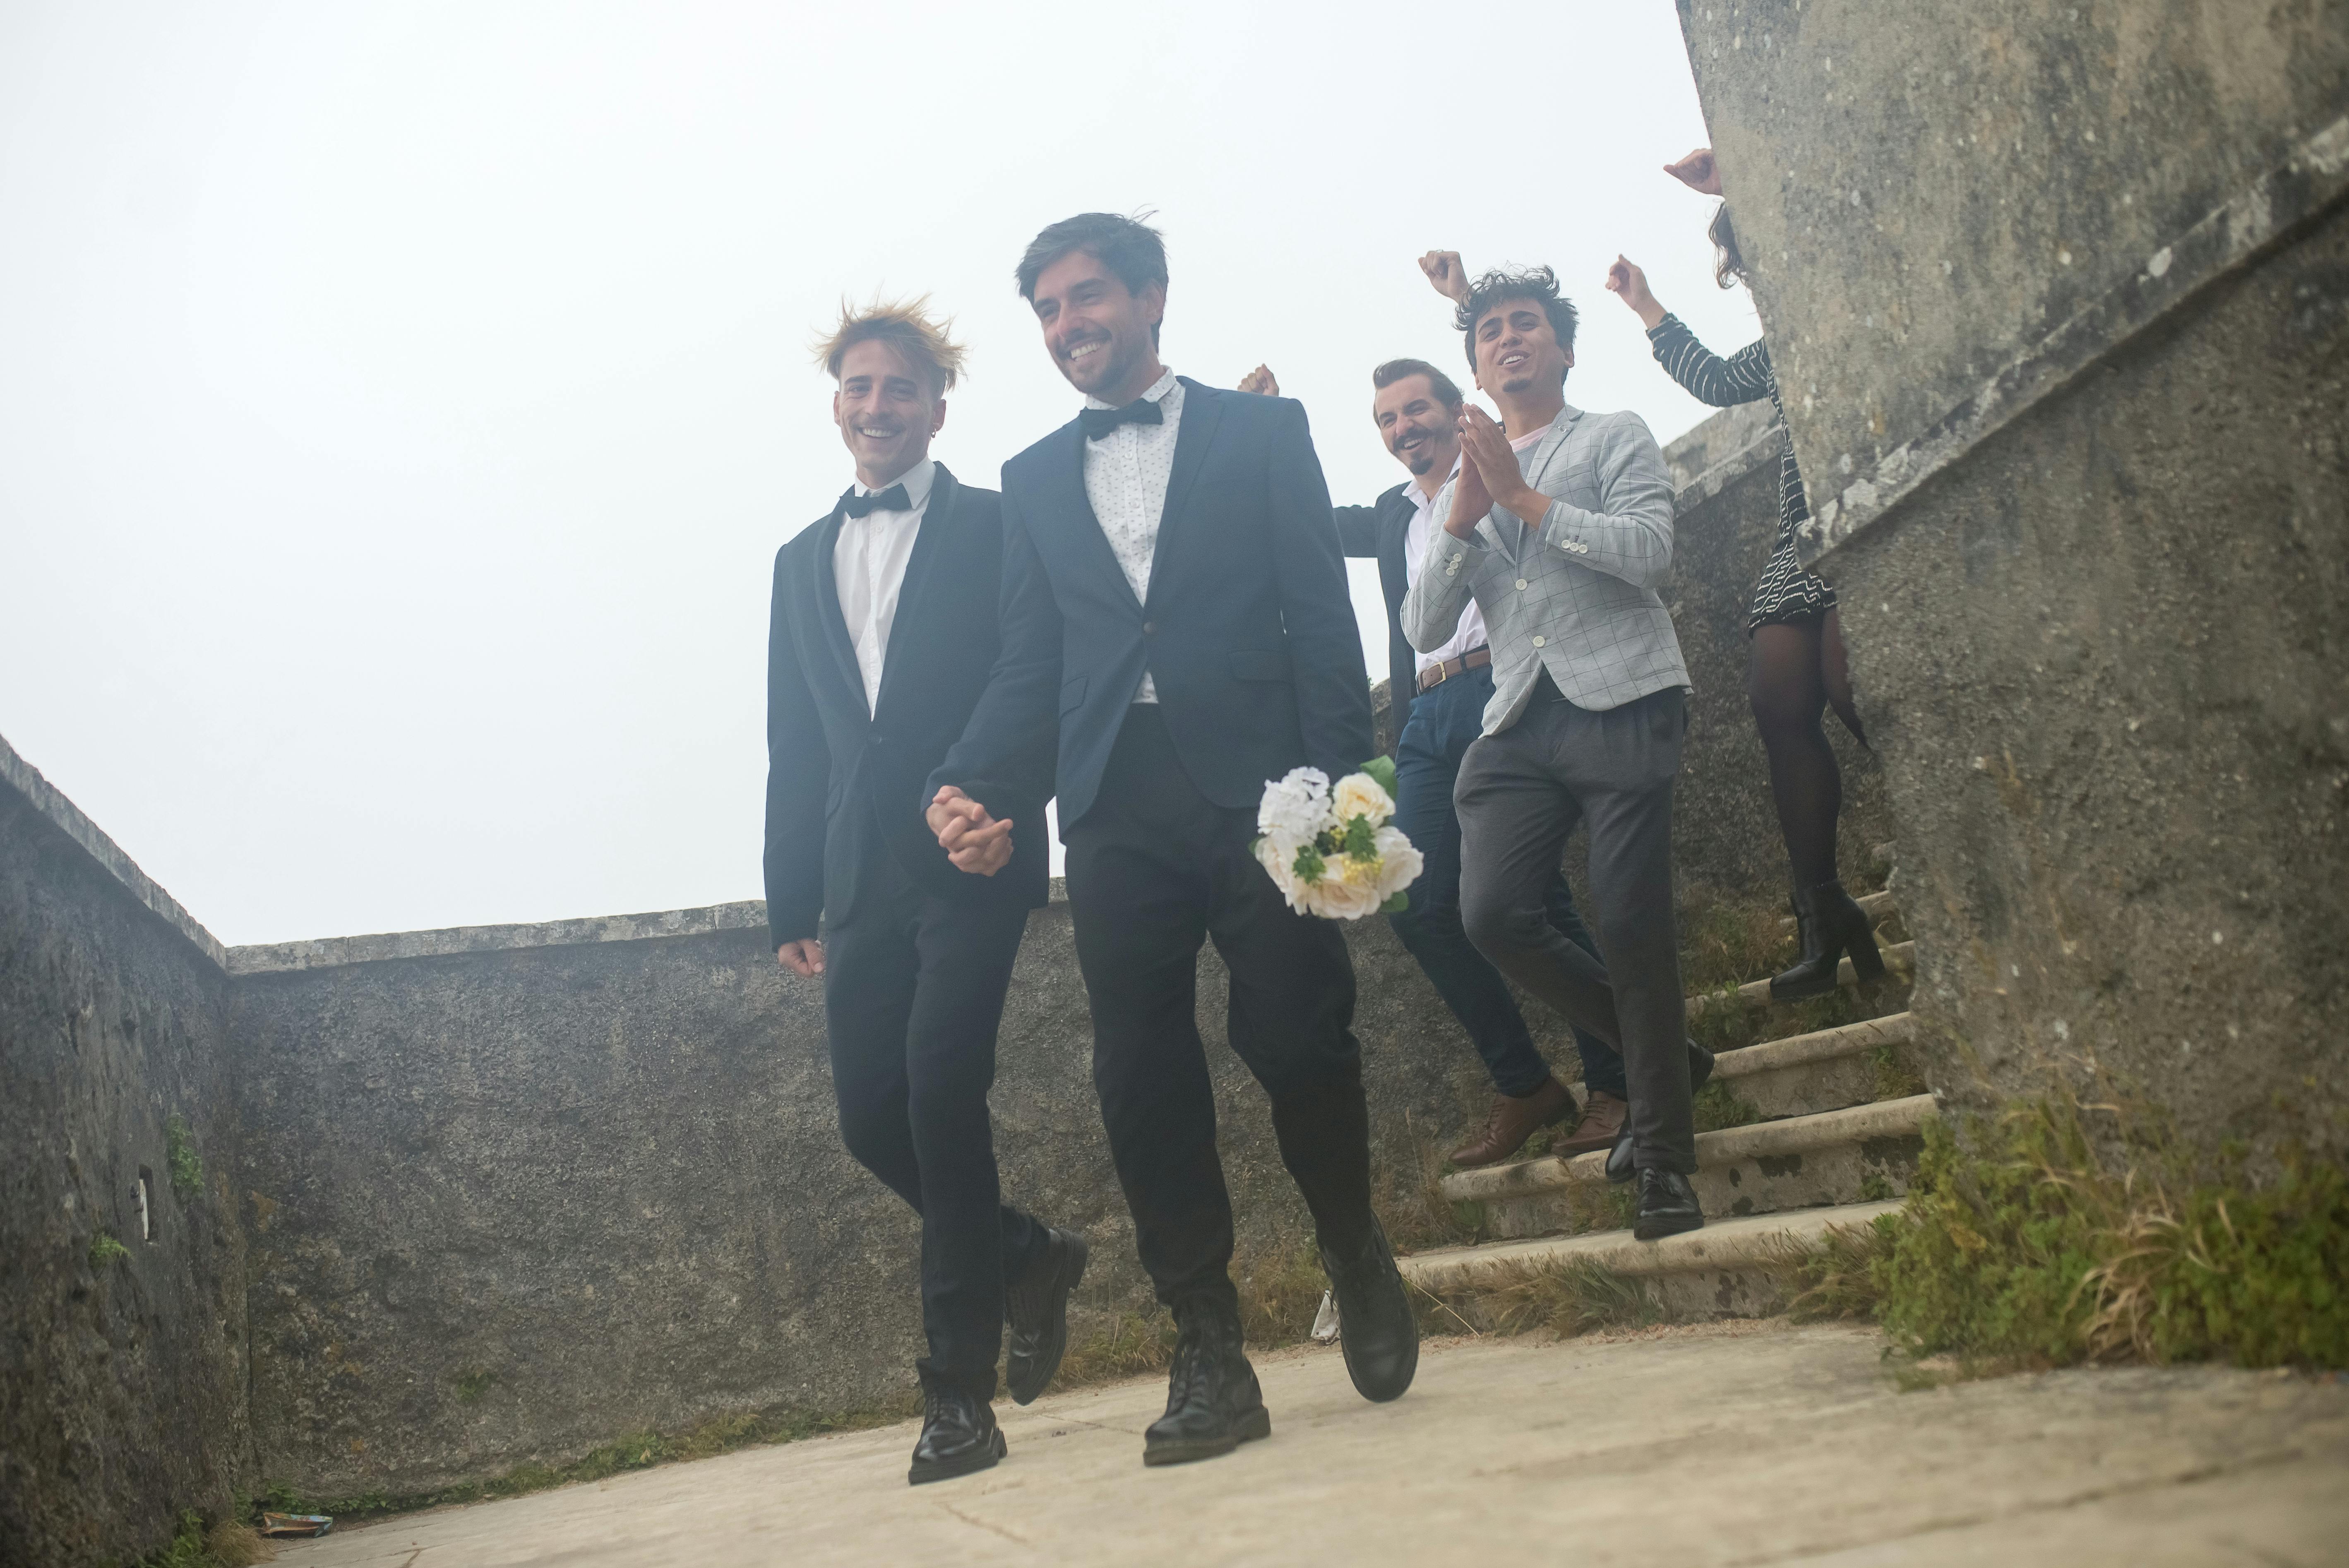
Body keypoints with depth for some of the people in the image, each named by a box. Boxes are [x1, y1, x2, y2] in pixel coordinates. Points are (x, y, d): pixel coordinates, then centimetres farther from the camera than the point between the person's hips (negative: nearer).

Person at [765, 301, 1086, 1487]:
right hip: (863, 876, 5)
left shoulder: (997, 526, 5)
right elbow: (795, 748, 17)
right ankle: (1029, 1258, 27)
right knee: (871, 1117, 1)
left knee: (939, 1092, -14)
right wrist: (792, 902, 13)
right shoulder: (803, 561, 19)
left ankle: (959, 1385, -3)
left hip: (972, 861, -5)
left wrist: (1003, 811, -16)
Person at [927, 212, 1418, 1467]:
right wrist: (959, 781, -1)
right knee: (1142, 1079, -1)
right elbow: (1030, 663, 15)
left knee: (1299, 1041, -5)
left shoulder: (1261, 432, 10)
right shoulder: (1034, 479, 19)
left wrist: (1339, 782, -8)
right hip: (1116, 806, 3)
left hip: (1254, 786, -3)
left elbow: (1324, 620, 3)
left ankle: (1357, 1258, 24)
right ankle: (1209, 1358, 7)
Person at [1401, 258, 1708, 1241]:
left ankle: (1664, 1159, 5)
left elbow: (1649, 552, -8)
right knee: (1493, 915, -12)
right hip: (1519, 724, 4)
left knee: (1632, 927, -8)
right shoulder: (1457, 492, 24)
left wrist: (1525, 497, -7)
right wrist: (1462, 522, -2)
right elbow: (1423, 630, 12)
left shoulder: (1613, 438, 11)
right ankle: (1655, 1052, 14)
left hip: (1621, 706, -4)